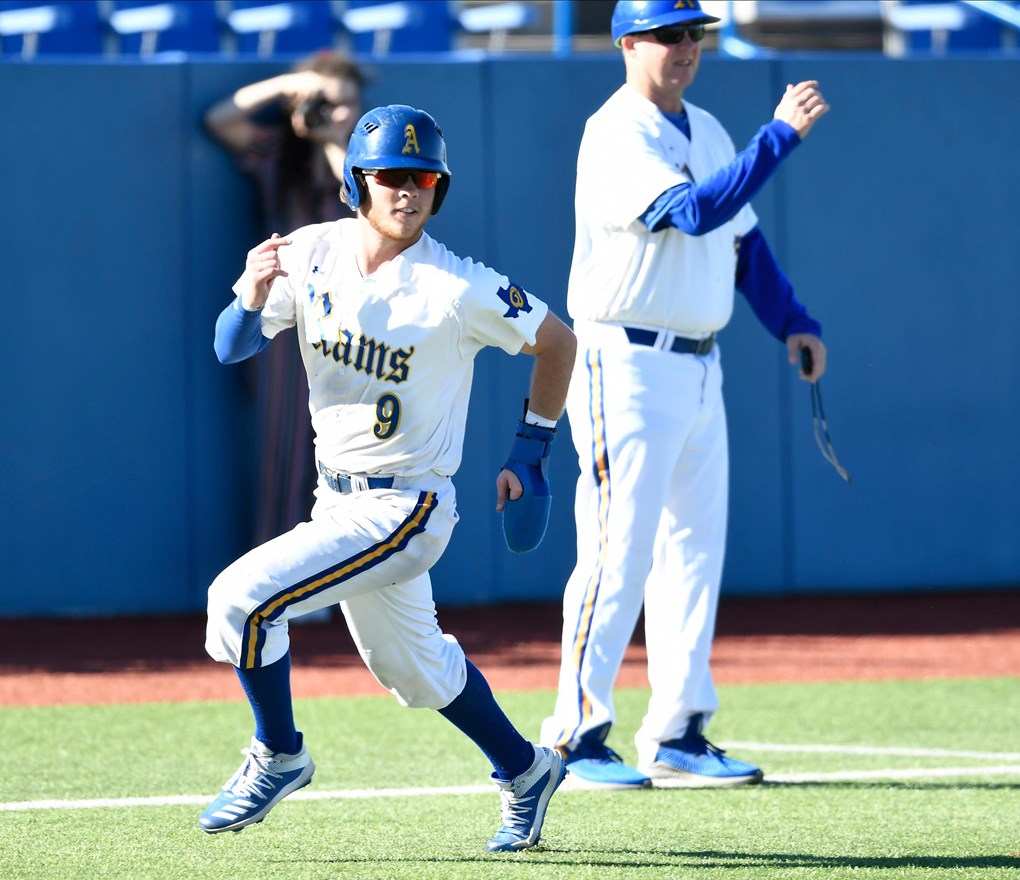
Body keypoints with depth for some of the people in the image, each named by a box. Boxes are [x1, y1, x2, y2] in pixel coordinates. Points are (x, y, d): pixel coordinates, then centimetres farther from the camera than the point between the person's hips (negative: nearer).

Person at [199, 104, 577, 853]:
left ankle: (279, 756, 2)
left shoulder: (460, 290, -18)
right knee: (413, 666, 23)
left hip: (405, 510, -7)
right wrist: (255, 295, -26)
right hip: (338, 502, 7)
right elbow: (231, 348, -5)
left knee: (242, 596, -20)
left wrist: (531, 452, -2)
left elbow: (556, 341, -4)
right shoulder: (311, 255, -4)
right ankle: (525, 772, 43)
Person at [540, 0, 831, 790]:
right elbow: (696, 213, -27)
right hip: (625, 368, -9)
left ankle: (677, 737, 13)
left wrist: (791, 320, 7)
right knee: (618, 553, -9)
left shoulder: (708, 133, 15)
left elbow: (742, 238, 20)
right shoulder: (616, 137, -13)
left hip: (697, 369, 9)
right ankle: (576, 740, -3)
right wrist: (782, 133, -29)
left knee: (695, 549, 8)